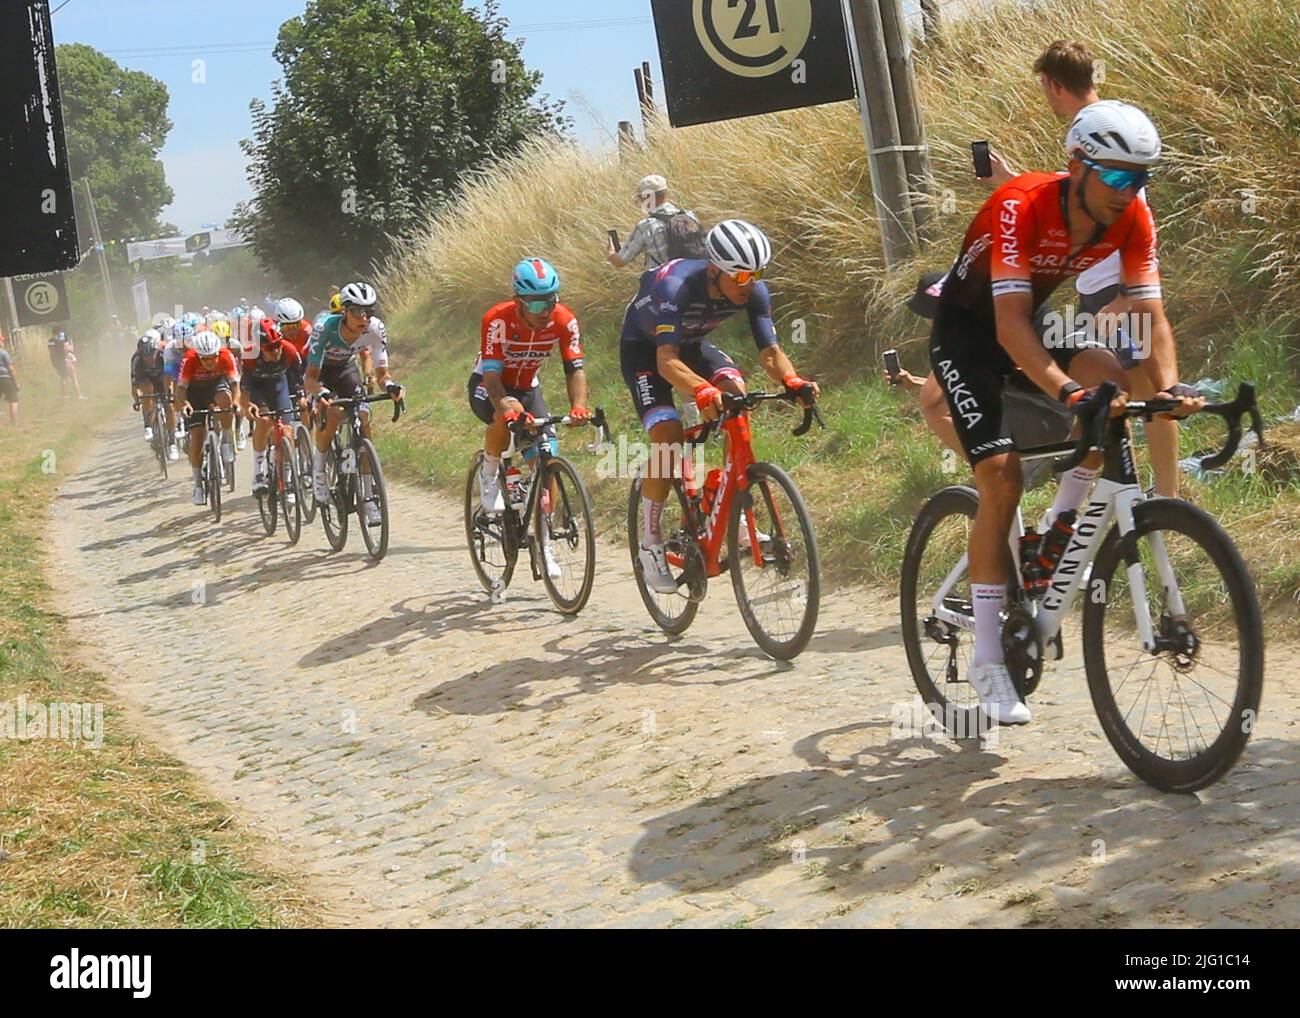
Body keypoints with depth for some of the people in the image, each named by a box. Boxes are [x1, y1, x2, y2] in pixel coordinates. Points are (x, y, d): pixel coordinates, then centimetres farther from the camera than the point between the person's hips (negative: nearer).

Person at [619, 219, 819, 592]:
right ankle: (651, 545, -6)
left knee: (737, 393, -22)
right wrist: (702, 391, -66)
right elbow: (667, 361, -47)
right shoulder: (677, 285, -39)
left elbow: (770, 352, -22)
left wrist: (792, 382, -44)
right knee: (668, 436, -21)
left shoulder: (754, 291, -24)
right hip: (644, 348, -5)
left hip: (691, 342, 5)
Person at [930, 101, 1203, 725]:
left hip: (1034, 321, 5)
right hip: (967, 331, -5)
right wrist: (1066, 392, -54)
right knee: (1001, 476, -16)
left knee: (1111, 382, -24)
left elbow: (1151, 314, -19)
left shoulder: (1132, 219, -16)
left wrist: (1170, 386, -38)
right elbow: (1010, 323, -40)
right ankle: (988, 661, -9)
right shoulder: (1020, 207, -32)